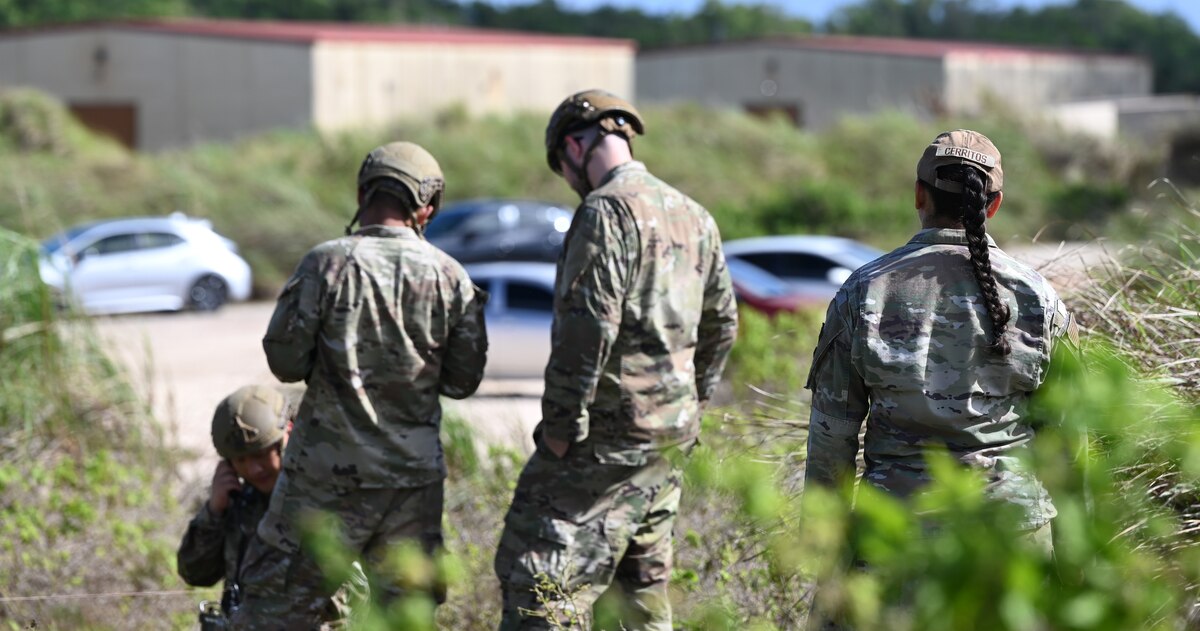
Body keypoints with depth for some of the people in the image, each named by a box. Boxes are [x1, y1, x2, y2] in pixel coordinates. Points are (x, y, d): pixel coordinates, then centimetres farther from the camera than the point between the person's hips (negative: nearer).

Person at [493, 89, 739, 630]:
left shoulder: (606, 211, -13)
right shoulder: (694, 215, 14)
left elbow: (588, 327, -21)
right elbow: (721, 323, 20)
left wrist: (561, 425, -15)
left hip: (609, 433, -9)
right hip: (671, 436, 9)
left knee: (539, 582, -6)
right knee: (645, 583, 17)